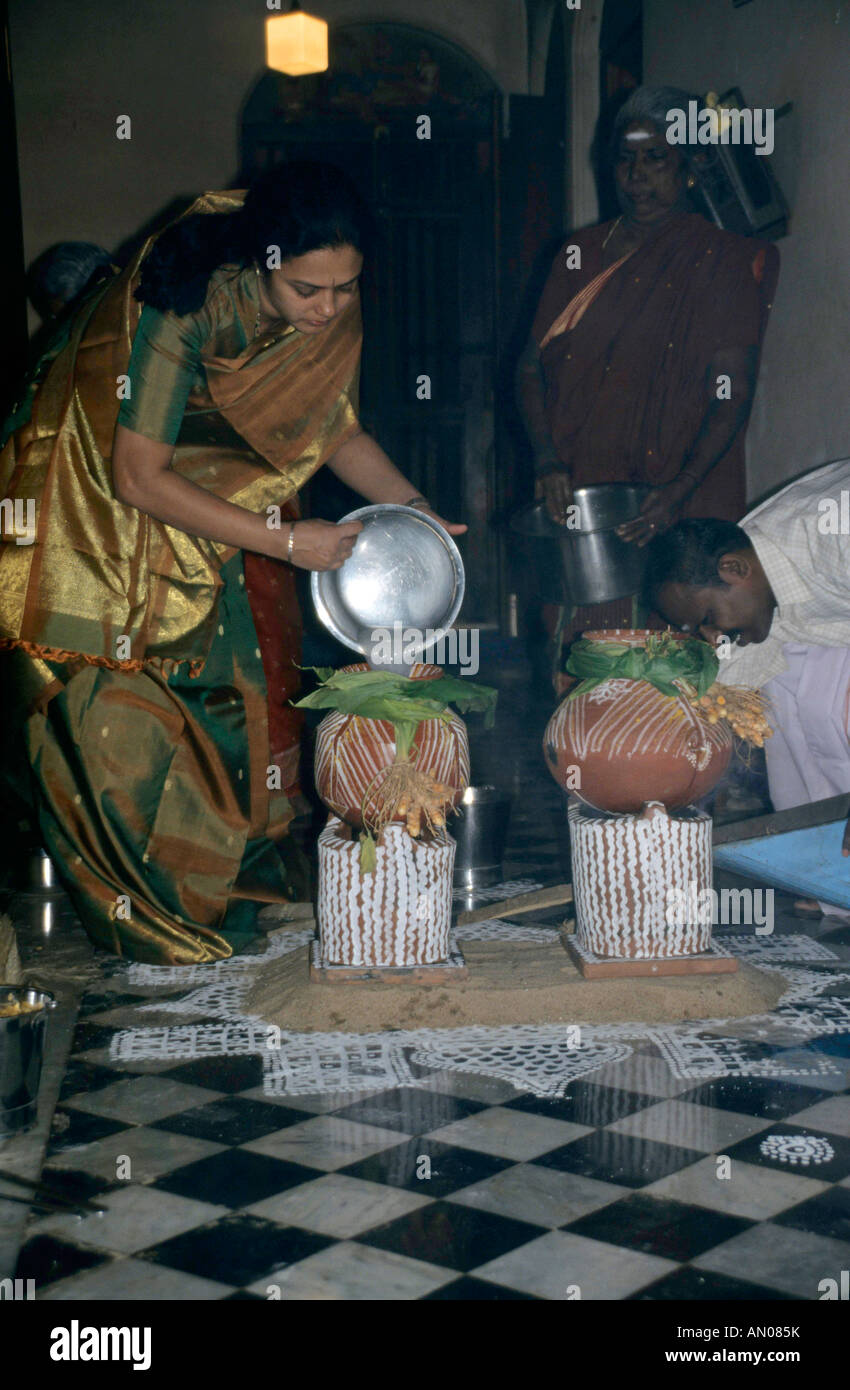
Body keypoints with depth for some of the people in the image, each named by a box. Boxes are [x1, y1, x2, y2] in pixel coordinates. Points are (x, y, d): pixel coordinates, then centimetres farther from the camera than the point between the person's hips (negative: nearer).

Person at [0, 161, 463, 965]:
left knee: (245, 682, 6)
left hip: (219, 506, 6)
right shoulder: (179, 305, -34)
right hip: (104, 514, -6)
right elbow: (139, 478, -31)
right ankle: (149, 915, 9)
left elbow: (333, 425, 4)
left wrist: (414, 508, -12)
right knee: (127, 712, -8)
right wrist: (284, 541, -30)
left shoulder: (329, 312, -13)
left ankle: (233, 882, 24)